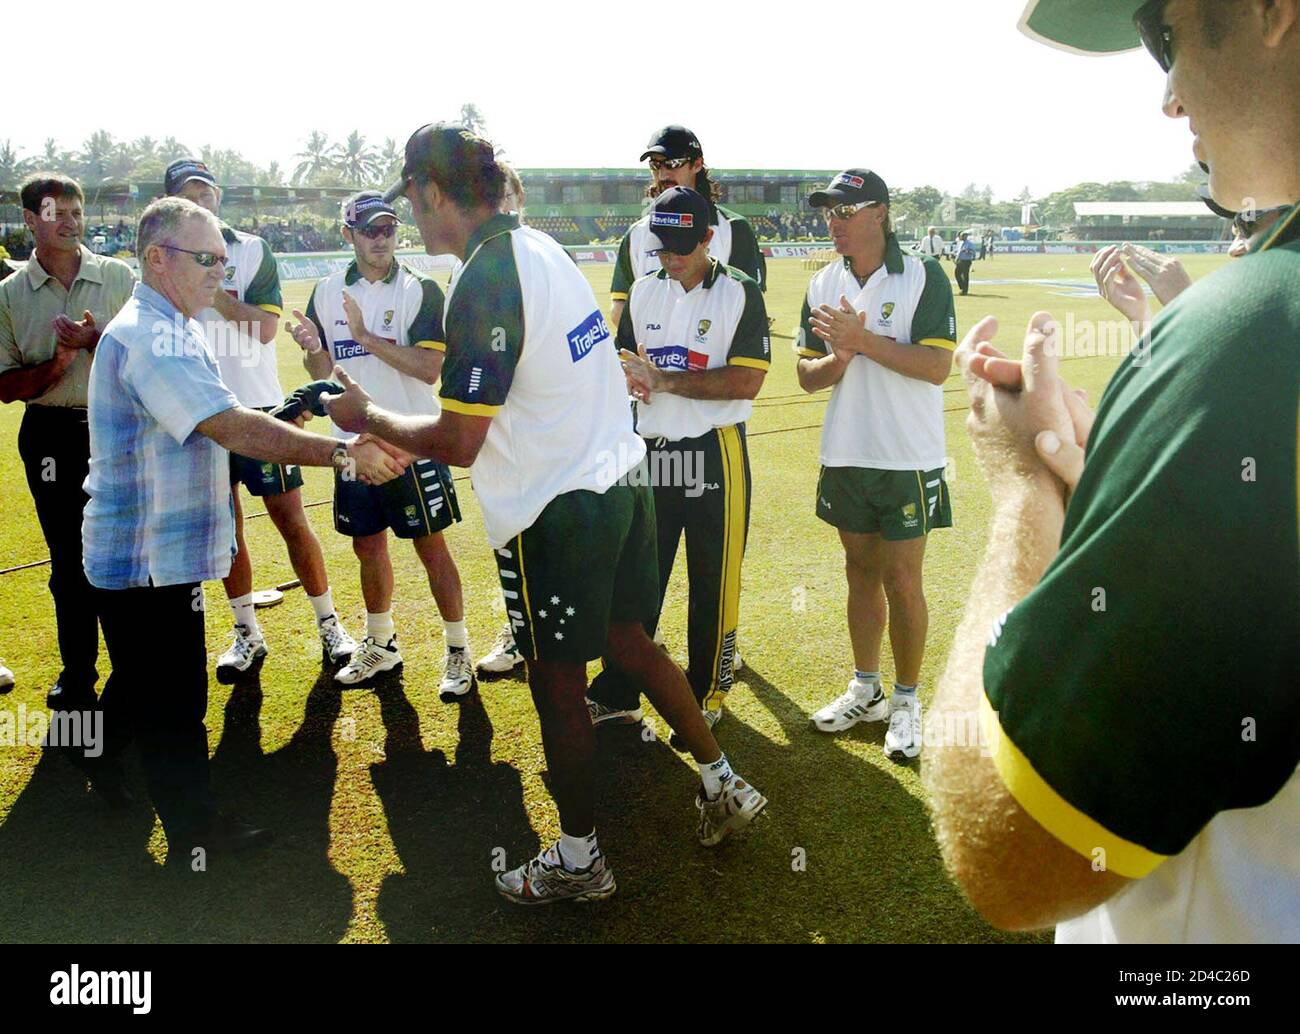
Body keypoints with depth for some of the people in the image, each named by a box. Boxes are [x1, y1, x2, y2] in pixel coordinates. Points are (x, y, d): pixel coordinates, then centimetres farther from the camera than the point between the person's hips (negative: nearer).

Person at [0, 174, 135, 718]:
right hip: (51, 434, 1)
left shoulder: (120, 277, 1)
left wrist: (98, 342, -18)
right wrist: (55, 365, -16)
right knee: (69, 560, 10)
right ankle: (78, 674, 24)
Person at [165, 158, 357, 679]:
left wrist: (210, 290, -17)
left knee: (291, 519, -1)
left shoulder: (252, 250, -2)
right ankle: (247, 633, 23)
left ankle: (327, 623, 13)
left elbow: (265, 327, -13)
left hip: (257, 406, -3)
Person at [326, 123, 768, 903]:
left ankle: (579, 860, 25)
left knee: (558, 686, 8)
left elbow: (458, 444, -20)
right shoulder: (540, 247, 7)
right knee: (631, 641, 23)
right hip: (622, 480, 9)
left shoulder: (482, 287, -20)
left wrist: (368, 418, -3)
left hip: (557, 513, -8)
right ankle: (724, 785, 34)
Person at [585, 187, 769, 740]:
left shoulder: (740, 293, -7)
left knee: (713, 585, 6)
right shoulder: (643, 292, 9)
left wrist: (663, 380, -17)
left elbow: (746, 382, -16)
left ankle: (706, 696, 22)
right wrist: (625, 374, -8)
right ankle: (616, 695, 23)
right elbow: (622, 360, 17)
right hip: (650, 450, 5)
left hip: (715, 455, -4)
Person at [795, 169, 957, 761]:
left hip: (908, 460, -5)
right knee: (861, 572, 15)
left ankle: (906, 701, 17)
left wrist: (863, 339, -21)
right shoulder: (823, 285, 8)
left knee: (902, 582, 0)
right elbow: (807, 375, 7)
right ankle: (865, 690, 30)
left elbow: (938, 366, -18)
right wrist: (839, 359, -15)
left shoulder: (923, 278, -8)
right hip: (844, 457, 5)